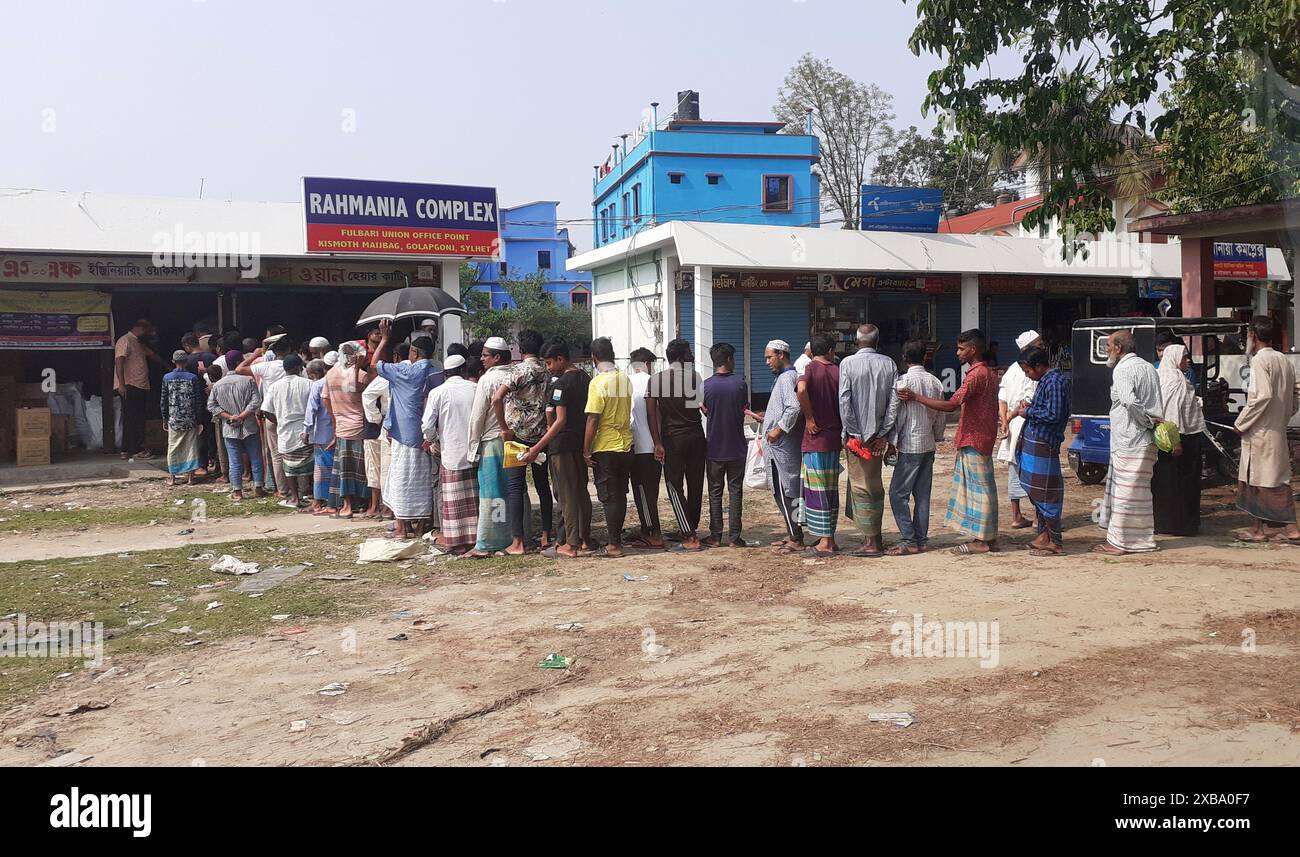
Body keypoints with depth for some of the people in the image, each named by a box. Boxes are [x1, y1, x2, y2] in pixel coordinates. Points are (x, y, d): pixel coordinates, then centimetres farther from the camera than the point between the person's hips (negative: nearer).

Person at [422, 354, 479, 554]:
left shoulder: (438, 393, -4)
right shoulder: (475, 389, 1)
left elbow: (427, 425, -7)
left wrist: (433, 442, 10)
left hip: (451, 453, -2)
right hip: (475, 452, 2)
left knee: (453, 500, 4)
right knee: (474, 498, 10)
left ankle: (456, 542, 7)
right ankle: (476, 537, 15)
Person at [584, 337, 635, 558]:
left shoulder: (598, 382, -15)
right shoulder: (625, 380, 5)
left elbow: (592, 419, -16)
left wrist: (586, 450, -11)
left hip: (605, 447, -6)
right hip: (626, 444, 6)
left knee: (609, 496, -1)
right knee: (620, 494, 14)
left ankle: (614, 545, 2)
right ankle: (617, 538, 23)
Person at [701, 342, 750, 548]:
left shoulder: (706, 385, -6)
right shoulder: (740, 383, -6)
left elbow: (706, 412, 4)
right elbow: (744, 410, 4)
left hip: (714, 447, 0)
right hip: (736, 446, 0)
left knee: (715, 492, 8)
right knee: (735, 491, 5)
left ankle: (715, 536, 9)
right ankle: (734, 537, 5)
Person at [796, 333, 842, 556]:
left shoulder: (810, 369, -6)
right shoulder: (837, 372, 6)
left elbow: (801, 389, -27)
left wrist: (809, 418, -17)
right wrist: (842, 431, 15)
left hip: (816, 438, -5)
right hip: (834, 438, 5)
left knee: (817, 490, -1)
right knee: (831, 489, 13)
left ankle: (824, 542, 1)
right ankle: (830, 538, 19)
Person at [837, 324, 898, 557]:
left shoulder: (848, 363, -8)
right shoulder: (889, 364, 1)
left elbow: (845, 401, -13)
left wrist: (854, 434, -8)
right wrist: (884, 434, 0)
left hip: (858, 435, -4)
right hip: (879, 433, 4)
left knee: (861, 487, 2)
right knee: (875, 486, 16)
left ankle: (871, 543, 2)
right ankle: (875, 537, 23)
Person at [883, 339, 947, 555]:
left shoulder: (903, 381, -12)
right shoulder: (935, 382, 5)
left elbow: (892, 413, -11)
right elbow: (942, 415, 11)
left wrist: (888, 440, -2)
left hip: (909, 446, -6)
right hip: (929, 445, 7)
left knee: (898, 493, -2)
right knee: (922, 494, 10)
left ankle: (908, 541, -5)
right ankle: (921, 540, 13)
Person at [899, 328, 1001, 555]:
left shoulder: (976, 375, -18)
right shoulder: (987, 373, 15)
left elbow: (951, 405, -24)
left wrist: (915, 397, -20)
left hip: (974, 441, -10)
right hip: (976, 440, 10)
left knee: (979, 487, -5)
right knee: (980, 487, 12)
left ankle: (983, 541, 0)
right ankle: (986, 537, 17)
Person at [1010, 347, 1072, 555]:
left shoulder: (1054, 382, -16)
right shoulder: (1045, 380, 14)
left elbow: (1053, 415, -20)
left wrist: (1029, 412, -9)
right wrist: (1028, 407, 7)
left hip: (1042, 444, -10)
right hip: (1033, 441, 10)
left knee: (1044, 493, -4)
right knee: (1035, 490, 16)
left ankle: (1055, 542, 4)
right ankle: (1044, 534, 27)